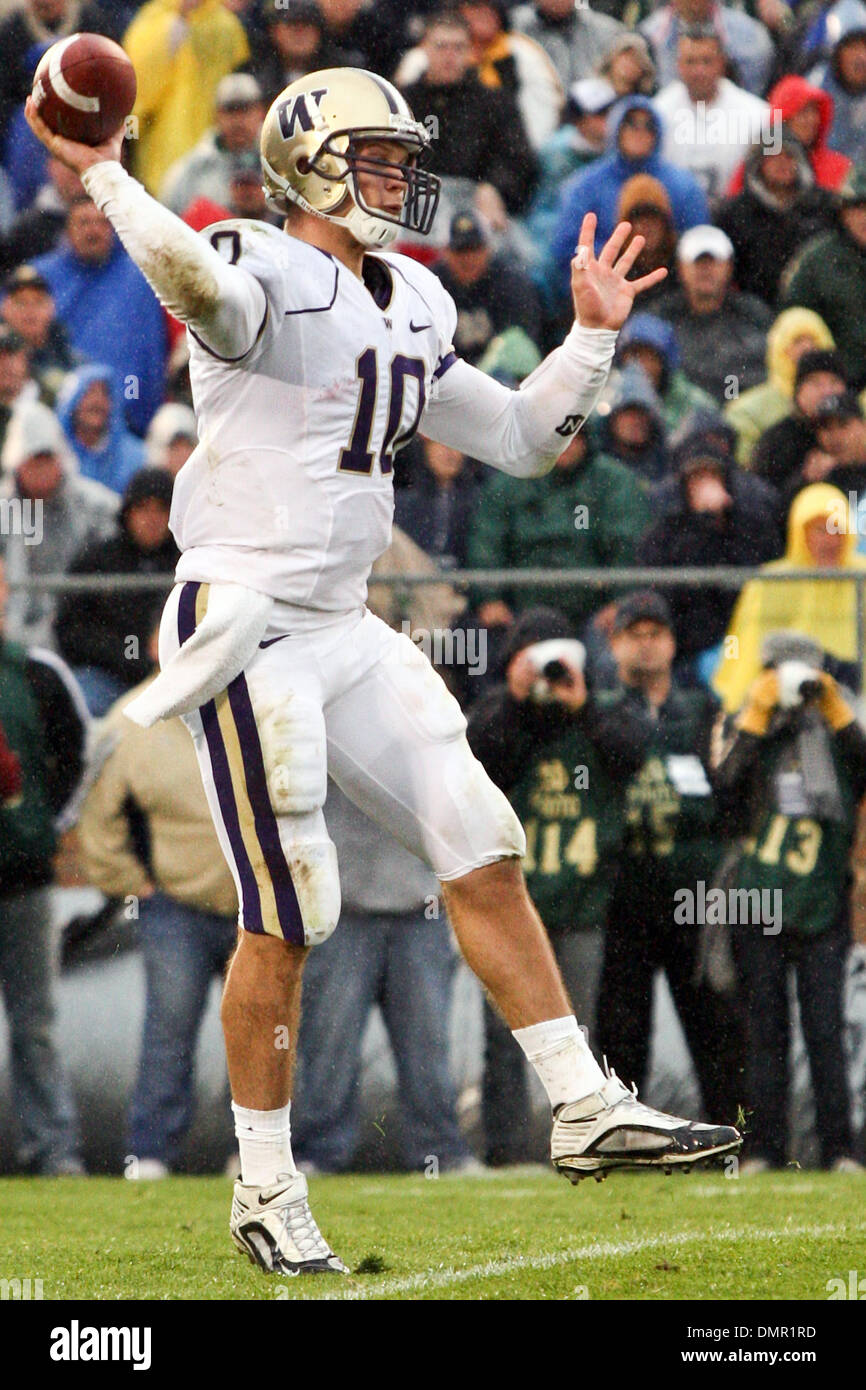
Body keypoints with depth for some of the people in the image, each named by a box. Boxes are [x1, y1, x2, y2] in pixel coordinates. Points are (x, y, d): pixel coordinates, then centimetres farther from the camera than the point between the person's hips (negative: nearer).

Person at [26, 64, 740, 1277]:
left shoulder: (410, 311, 15)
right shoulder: (263, 278, -11)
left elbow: (519, 438, 24)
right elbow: (200, 283, -37)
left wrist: (593, 336, 17)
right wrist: (105, 179, -39)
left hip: (344, 632, 8)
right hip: (245, 624, -8)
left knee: (484, 856, 4)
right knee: (287, 920, -5)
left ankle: (588, 1110, 10)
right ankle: (267, 1191, 7)